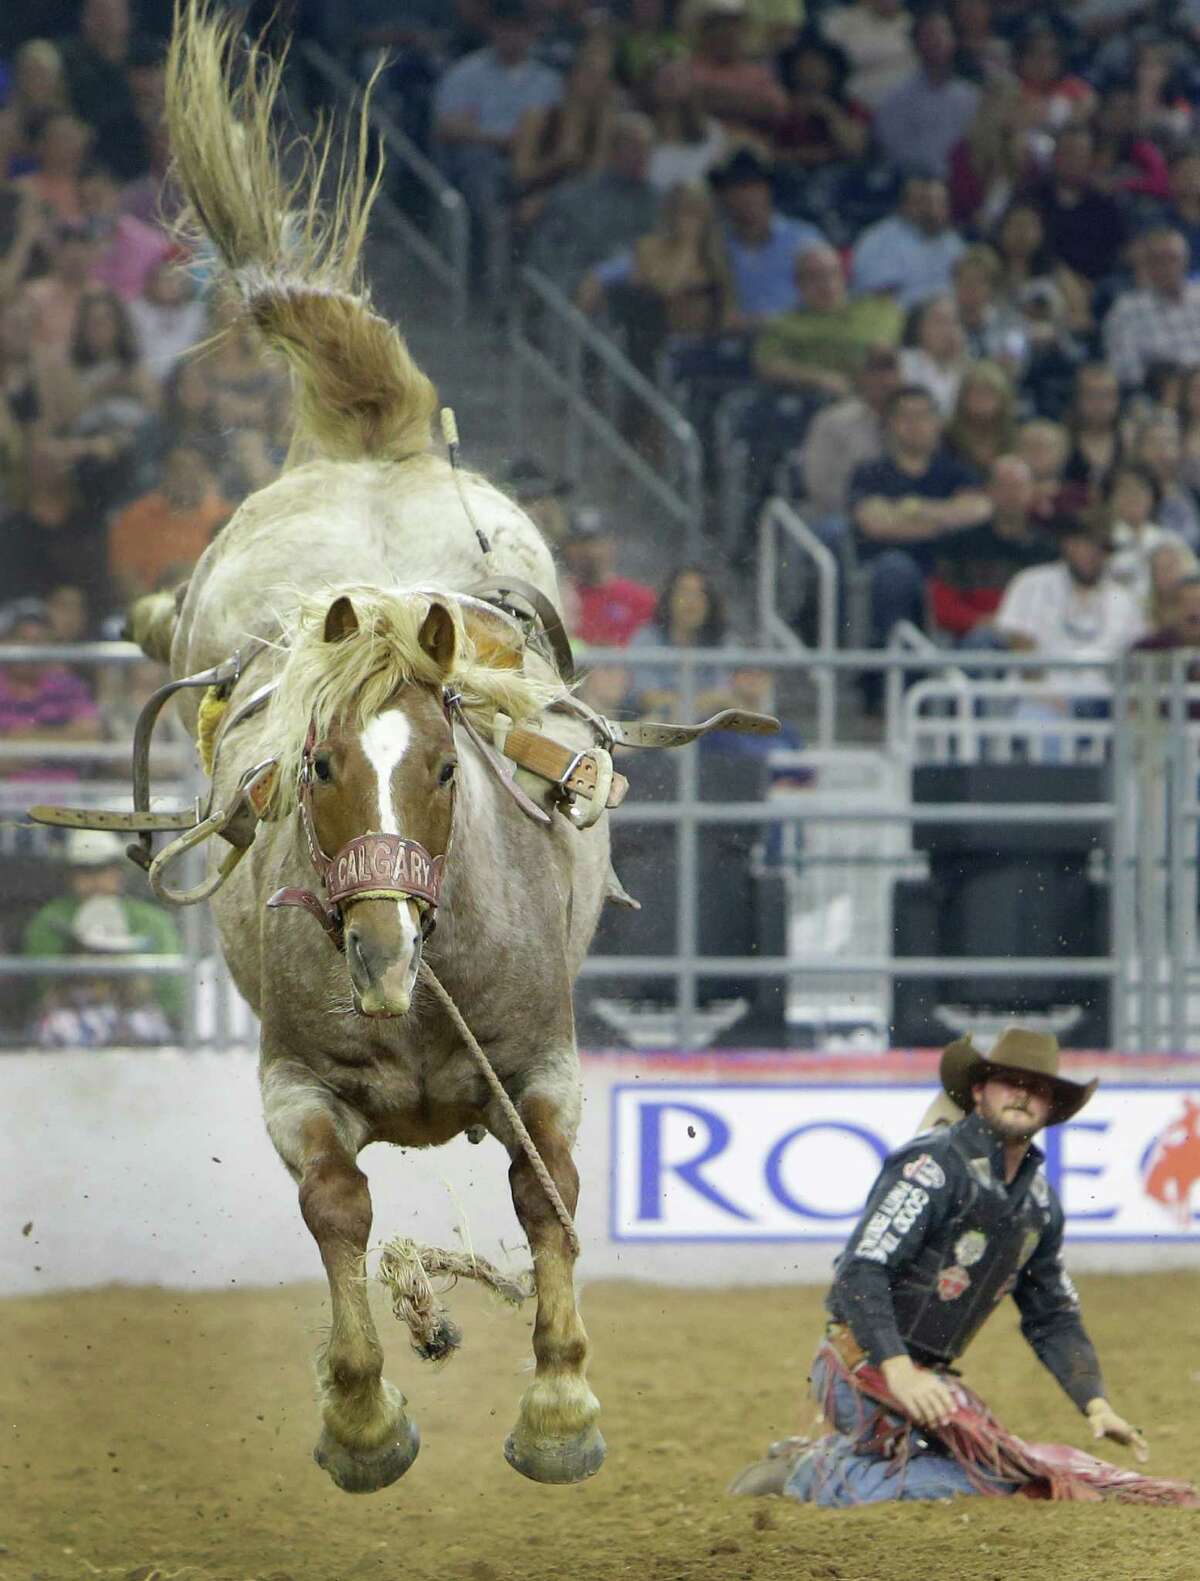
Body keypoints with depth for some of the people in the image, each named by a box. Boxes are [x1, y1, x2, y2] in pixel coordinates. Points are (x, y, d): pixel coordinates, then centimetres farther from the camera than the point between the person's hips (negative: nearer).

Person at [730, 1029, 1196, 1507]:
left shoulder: (1039, 1202, 11)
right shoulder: (934, 1166, -16)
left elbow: (1053, 1319, 20)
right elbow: (861, 1273, -23)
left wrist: (1096, 1404, 6)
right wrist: (899, 1374, -34)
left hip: (926, 1372, 9)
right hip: (867, 1362, -9)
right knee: (987, 1473, -22)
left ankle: (835, 1458, 13)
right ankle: (815, 1473, -11)